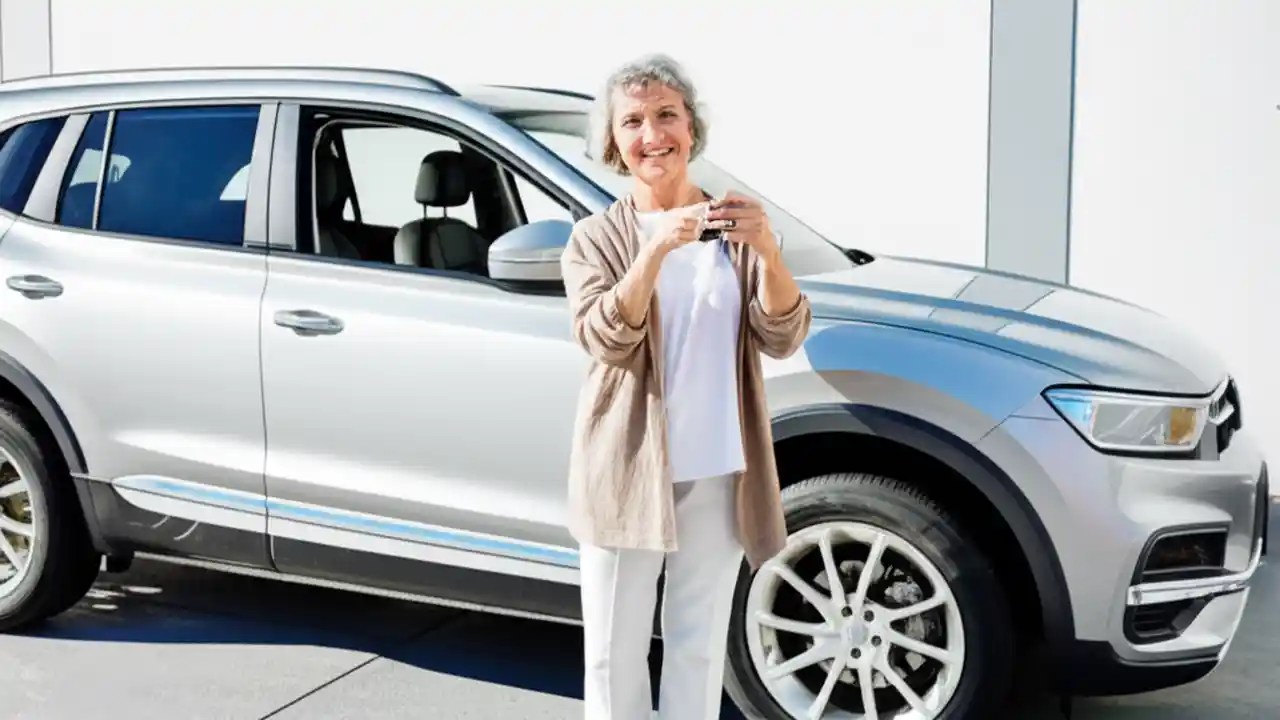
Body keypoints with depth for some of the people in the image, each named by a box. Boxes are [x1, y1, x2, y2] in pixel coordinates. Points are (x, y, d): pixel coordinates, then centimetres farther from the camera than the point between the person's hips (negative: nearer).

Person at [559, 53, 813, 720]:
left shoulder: (732, 226, 4)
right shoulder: (595, 237, 0)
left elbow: (782, 339, -5)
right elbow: (605, 339, -16)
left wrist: (767, 251, -23)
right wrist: (656, 250, -30)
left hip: (718, 472, 2)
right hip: (626, 471, -1)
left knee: (699, 646, 11)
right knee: (613, 653, 6)